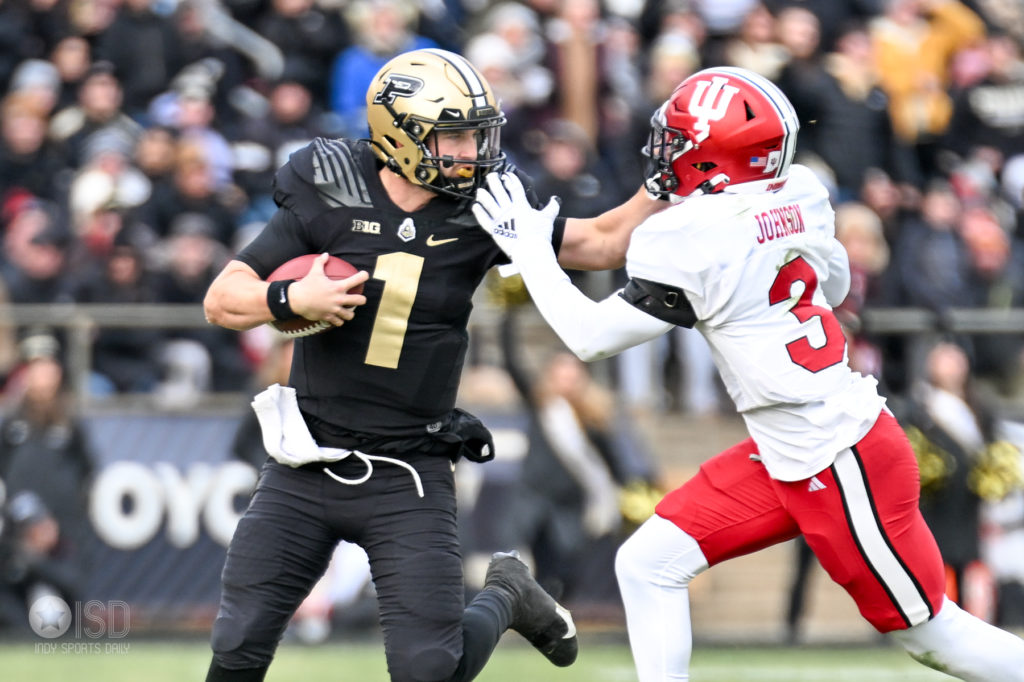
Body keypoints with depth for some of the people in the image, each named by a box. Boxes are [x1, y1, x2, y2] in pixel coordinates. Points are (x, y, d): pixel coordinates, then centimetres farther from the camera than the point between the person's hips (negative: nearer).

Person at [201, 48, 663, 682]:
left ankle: (507, 596, 27)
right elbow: (222, 299, -5)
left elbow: (603, 243, 4)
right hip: (307, 466, 0)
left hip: (407, 478, 0)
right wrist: (291, 298, -23)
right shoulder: (329, 202, -7)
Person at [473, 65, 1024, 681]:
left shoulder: (693, 239, -21)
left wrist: (530, 246, -3)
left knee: (929, 630, 3)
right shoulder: (798, 195, 1)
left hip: (840, 468, -9)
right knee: (648, 564, 6)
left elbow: (591, 336, -14)